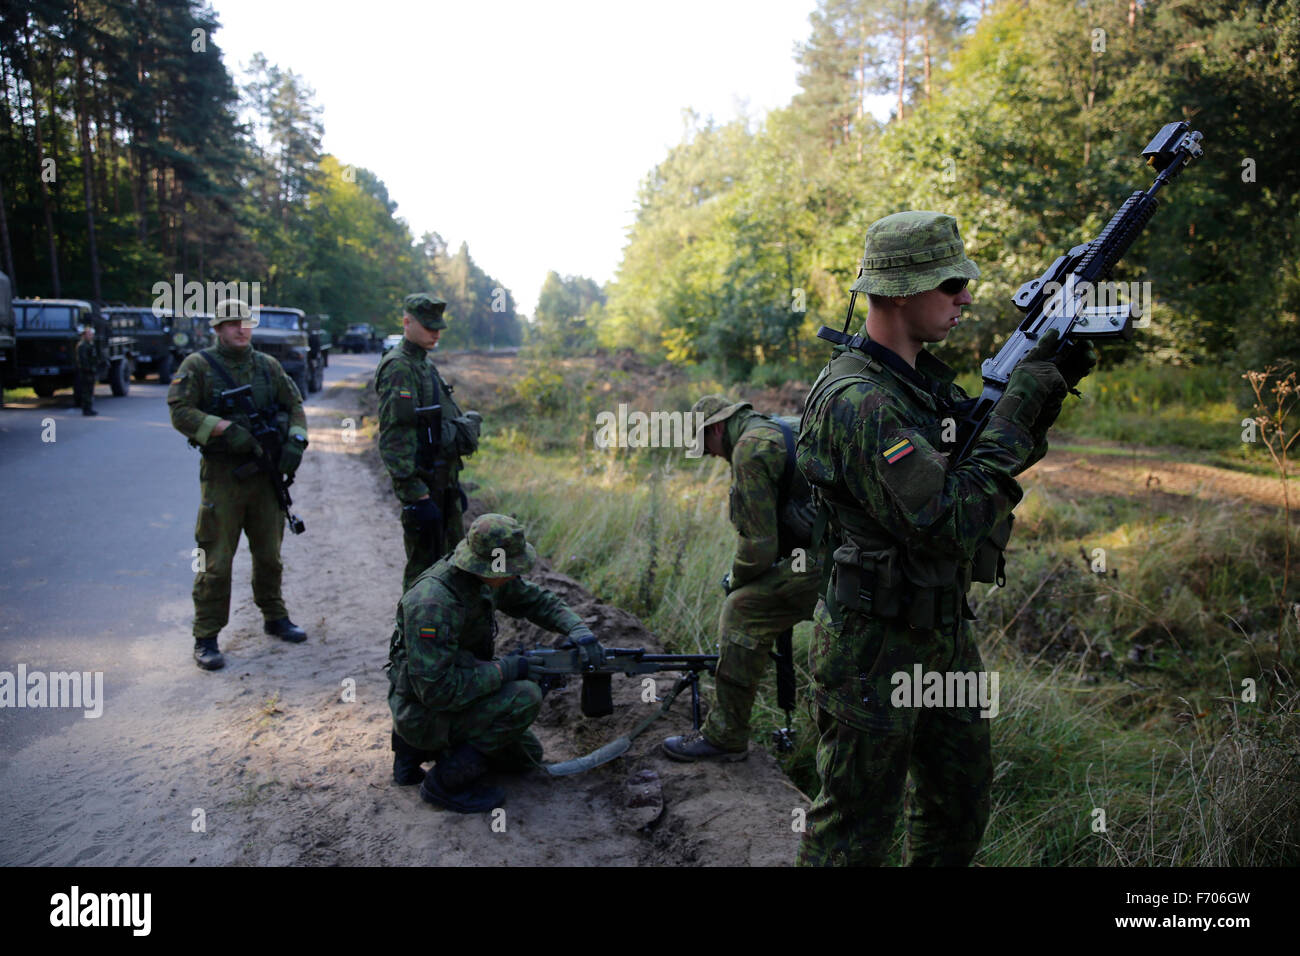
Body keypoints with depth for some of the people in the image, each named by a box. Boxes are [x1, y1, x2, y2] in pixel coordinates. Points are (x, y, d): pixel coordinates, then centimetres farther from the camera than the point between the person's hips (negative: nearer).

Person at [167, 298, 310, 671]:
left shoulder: (267, 365, 10)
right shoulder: (197, 365, -3)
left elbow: (294, 403, 13)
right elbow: (180, 411, -10)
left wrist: (295, 441, -3)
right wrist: (224, 428, -22)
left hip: (265, 473, 4)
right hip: (222, 476, -4)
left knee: (269, 553, 16)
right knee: (216, 561, -3)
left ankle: (275, 616, 32)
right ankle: (205, 638, 7)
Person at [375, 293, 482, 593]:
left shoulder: (426, 365, 16)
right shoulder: (398, 368, -15)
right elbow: (394, 438, -22)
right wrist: (416, 497, -26)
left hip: (443, 479, 10)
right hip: (422, 482, -10)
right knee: (424, 567, -3)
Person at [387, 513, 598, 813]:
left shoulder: (484, 577, -7)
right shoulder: (432, 605, -33)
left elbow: (534, 598, 9)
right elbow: (437, 690, -34)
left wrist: (577, 628, -8)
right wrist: (504, 669, -27)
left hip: (459, 695, 9)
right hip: (425, 712, -9)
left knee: (527, 755, 17)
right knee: (525, 697, -25)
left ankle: (417, 750, 18)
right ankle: (445, 782, -10)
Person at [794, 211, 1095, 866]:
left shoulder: (923, 375, 5)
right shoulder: (857, 401, -26)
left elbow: (1000, 457, 15)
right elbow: (951, 524, -32)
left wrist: (1048, 387, -3)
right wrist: (1018, 404, -24)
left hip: (944, 634, 9)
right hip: (875, 649, -9)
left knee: (961, 802, 24)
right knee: (853, 831, 9)